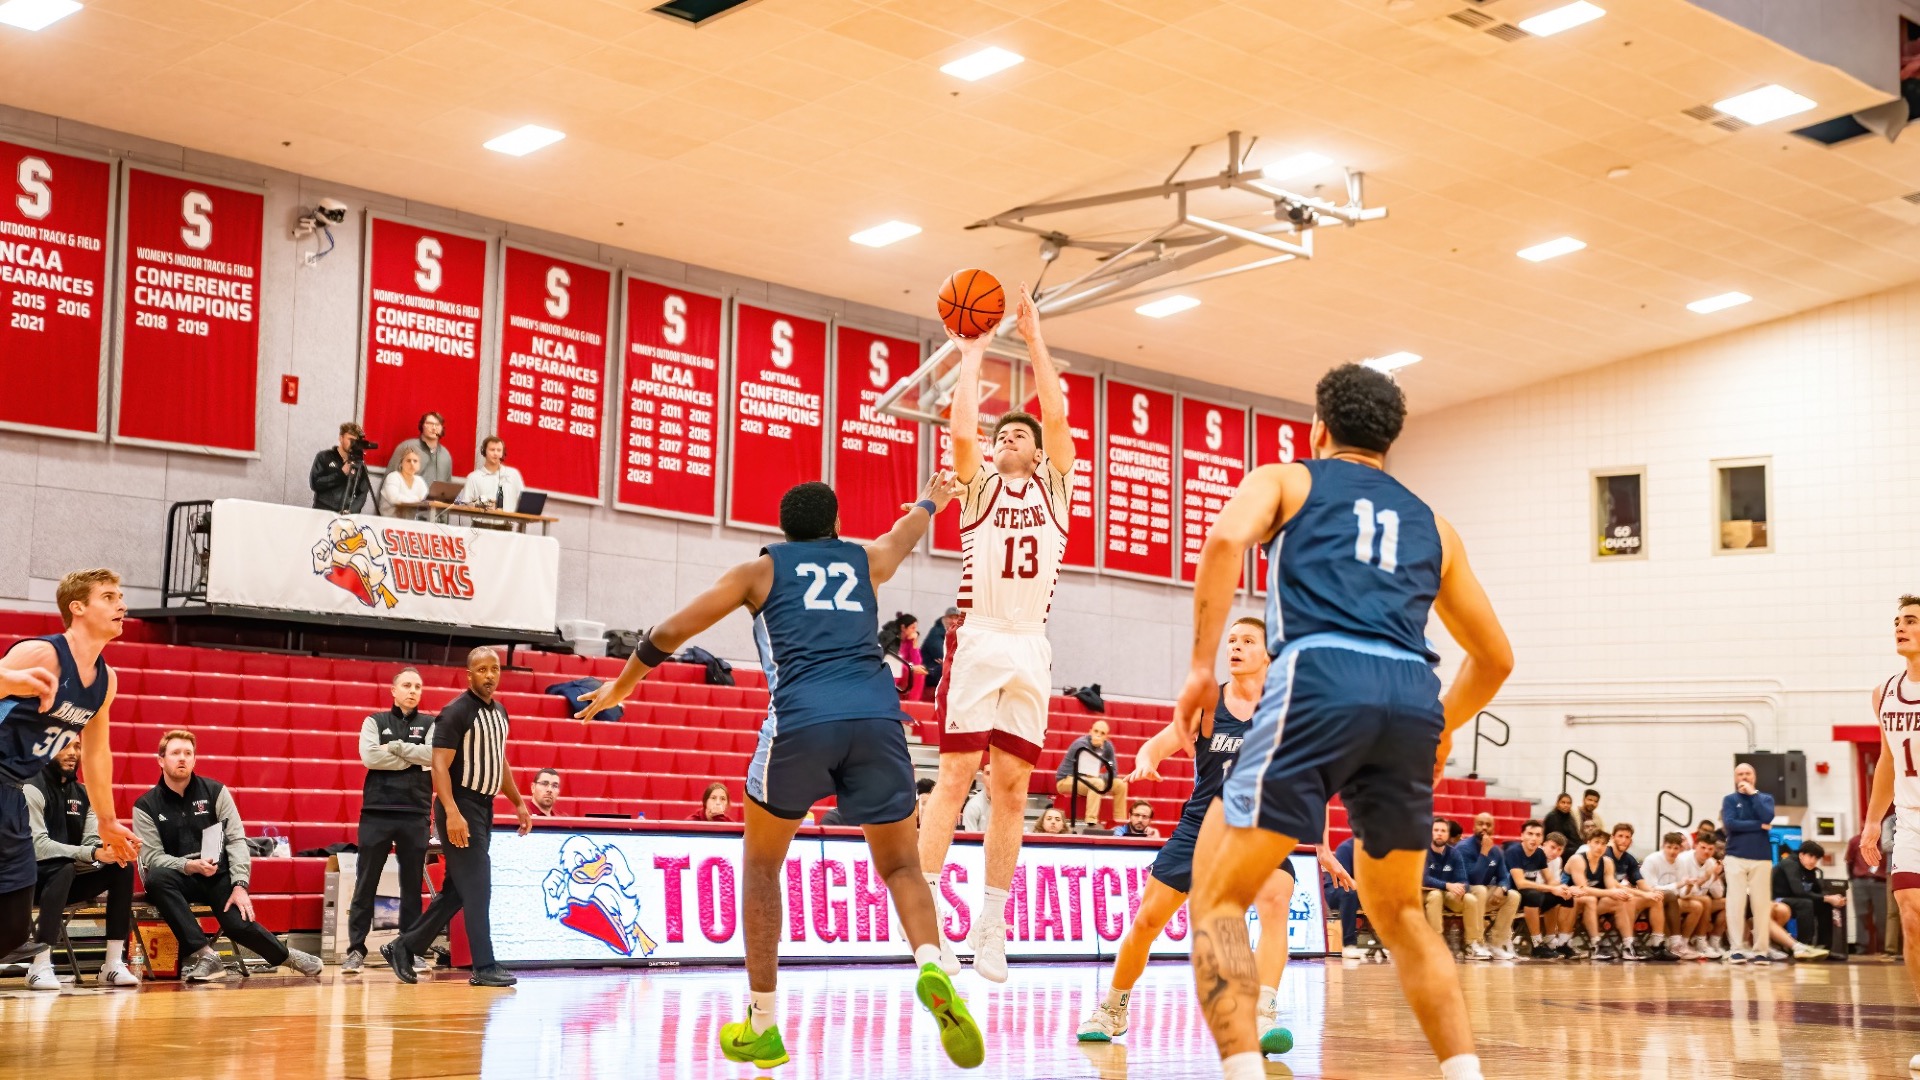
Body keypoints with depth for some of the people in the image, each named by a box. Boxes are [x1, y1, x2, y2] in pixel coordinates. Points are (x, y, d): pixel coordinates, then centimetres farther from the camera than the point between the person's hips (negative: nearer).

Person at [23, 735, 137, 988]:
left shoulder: (83, 793, 10)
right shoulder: (32, 789, -13)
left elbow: (91, 842, 2)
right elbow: (38, 847, -24)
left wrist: (108, 850, -23)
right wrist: (93, 854, -33)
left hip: (68, 880, 7)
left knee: (122, 868, -13)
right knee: (65, 868, -36)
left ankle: (114, 964, -17)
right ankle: (40, 966, -38)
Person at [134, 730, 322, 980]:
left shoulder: (215, 792, 5)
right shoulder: (146, 806, 2)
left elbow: (236, 839, -1)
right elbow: (152, 857, -5)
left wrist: (240, 885, -15)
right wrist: (190, 866, -24)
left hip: (219, 876, 0)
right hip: (179, 880, 0)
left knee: (239, 922, -27)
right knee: (155, 878, -36)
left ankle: (285, 955, 5)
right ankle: (203, 954, -34)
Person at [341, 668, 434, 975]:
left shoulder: (430, 724, 10)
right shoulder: (374, 721, 8)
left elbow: (433, 755, -9)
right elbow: (369, 756, -9)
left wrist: (394, 746, -8)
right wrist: (414, 760, -8)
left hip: (415, 814, 1)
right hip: (377, 811, -1)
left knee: (412, 886, 5)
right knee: (365, 884, 0)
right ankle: (356, 950, 4)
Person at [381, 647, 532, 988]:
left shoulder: (499, 713, 13)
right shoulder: (456, 712, -13)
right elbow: (439, 765, -18)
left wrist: (519, 803, 21)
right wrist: (451, 812, -28)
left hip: (484, 807, 8)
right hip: (460, 808, -8)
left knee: (457, 890, 11)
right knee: (477, 887, -8)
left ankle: (404, 947, 20)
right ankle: (484, 967, -4)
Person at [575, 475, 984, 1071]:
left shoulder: (760, 569, 21)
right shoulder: (866, 559, 28)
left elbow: (671, 631, 21)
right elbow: (908, 529, 52)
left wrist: (622, 684, 39)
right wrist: (930, 500, 74)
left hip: (802, 720, -1)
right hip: (877, 718, 2)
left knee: (761, 865, 19)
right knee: (899, 866, 15)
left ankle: (762, 1027, 16)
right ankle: (933, 970, -15)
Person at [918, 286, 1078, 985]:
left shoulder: (1054, 486, 16)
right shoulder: (979, 482, 12)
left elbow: (1057, 417, 3)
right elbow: (962, 432, -7)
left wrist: (1034, 341, 3)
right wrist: (971, 360, 1)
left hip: (1031, 648, 2)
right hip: (977, 641, -2)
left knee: (1012, 788, 3)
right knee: (955, 775, -9)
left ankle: (991, 926, 7)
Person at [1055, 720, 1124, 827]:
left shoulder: (1108, 746, -2)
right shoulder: (1081, 744, -21)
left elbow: (1113, 772, 0)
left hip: (1088, 780, 8)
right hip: (1067, 780, -8)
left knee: (1121, 785, -2)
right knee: (1097, 783, -34)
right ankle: (1091, 823, -40)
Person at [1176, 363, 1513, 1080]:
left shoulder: (1284, 481, 21)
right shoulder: (1430, 523, 31)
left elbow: (1227, 538, -4)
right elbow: (1495, 657, 33)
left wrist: (1202, 664, -2)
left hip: (1319, 680, -4)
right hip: (1415, 695, 5)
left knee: (1219, 895, 2)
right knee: (1399, 915, 24)